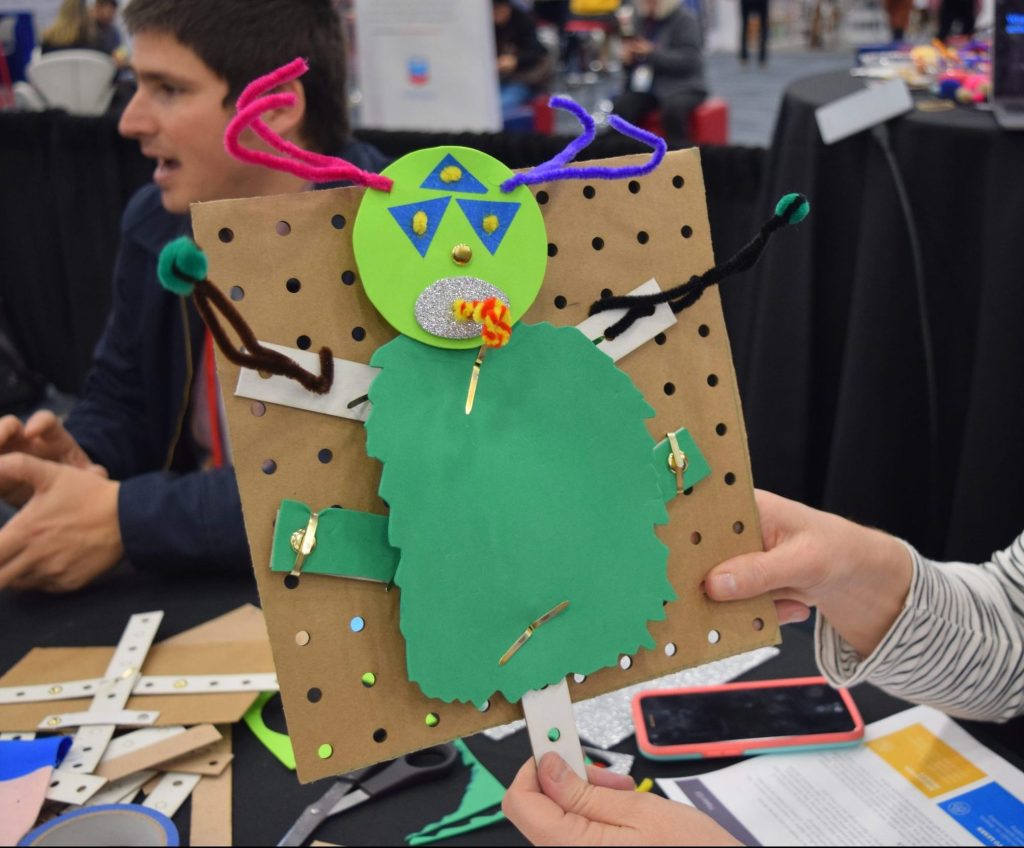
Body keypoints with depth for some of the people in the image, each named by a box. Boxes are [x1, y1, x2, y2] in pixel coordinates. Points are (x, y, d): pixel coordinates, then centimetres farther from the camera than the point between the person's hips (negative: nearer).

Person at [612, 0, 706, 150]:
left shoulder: (685, 19, -4)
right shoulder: (643, 20, 14)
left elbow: (688, 60, -15)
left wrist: (652, 53, -21)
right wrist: (627, 58, -4)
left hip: (682, 87, -5)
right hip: (646, 88, 5)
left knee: (672, 108, -37)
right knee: (619, 107, -21)